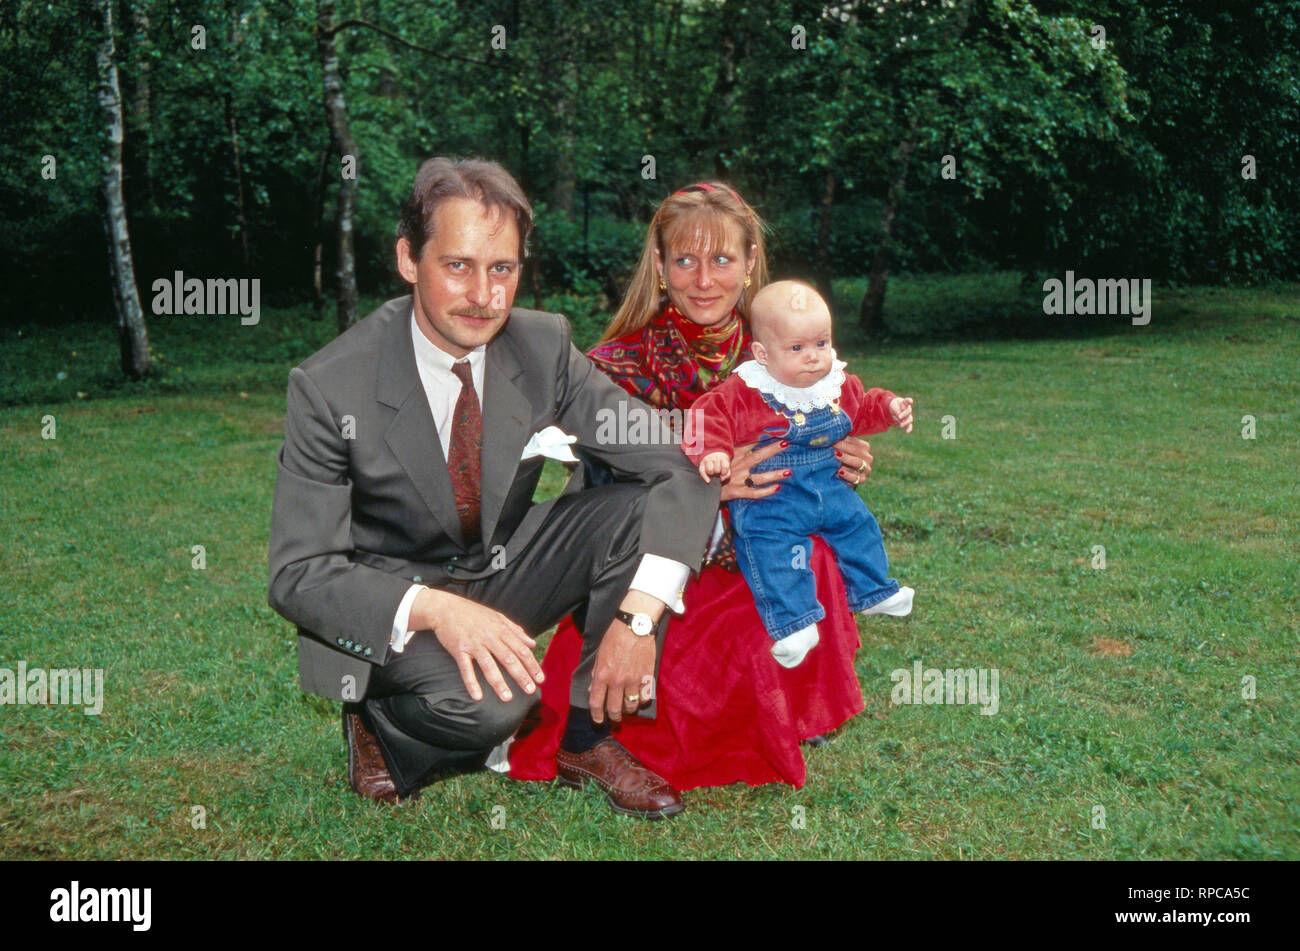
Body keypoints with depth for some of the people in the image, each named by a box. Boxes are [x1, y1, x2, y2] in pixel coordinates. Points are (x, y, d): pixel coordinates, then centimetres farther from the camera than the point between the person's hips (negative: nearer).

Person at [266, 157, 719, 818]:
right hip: (392, 602, -4)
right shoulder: (329, 387, -22)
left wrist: (637, 617, -29)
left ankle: (588, 737, -4)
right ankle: (378, 724, 2)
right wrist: (434, 609, -37)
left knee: (648, 507, -19)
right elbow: (298, 574, -20)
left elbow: (679, 472, -15)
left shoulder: (544, 348, -13)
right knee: (490, 700, -35)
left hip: (508, 570, 5)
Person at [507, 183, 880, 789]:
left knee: (813, 556, -25)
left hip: (753, 576, 4)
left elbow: (789, 478, 12)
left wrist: (839, 470, -12)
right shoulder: (618, 368, -11)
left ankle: (796, 716, 3)